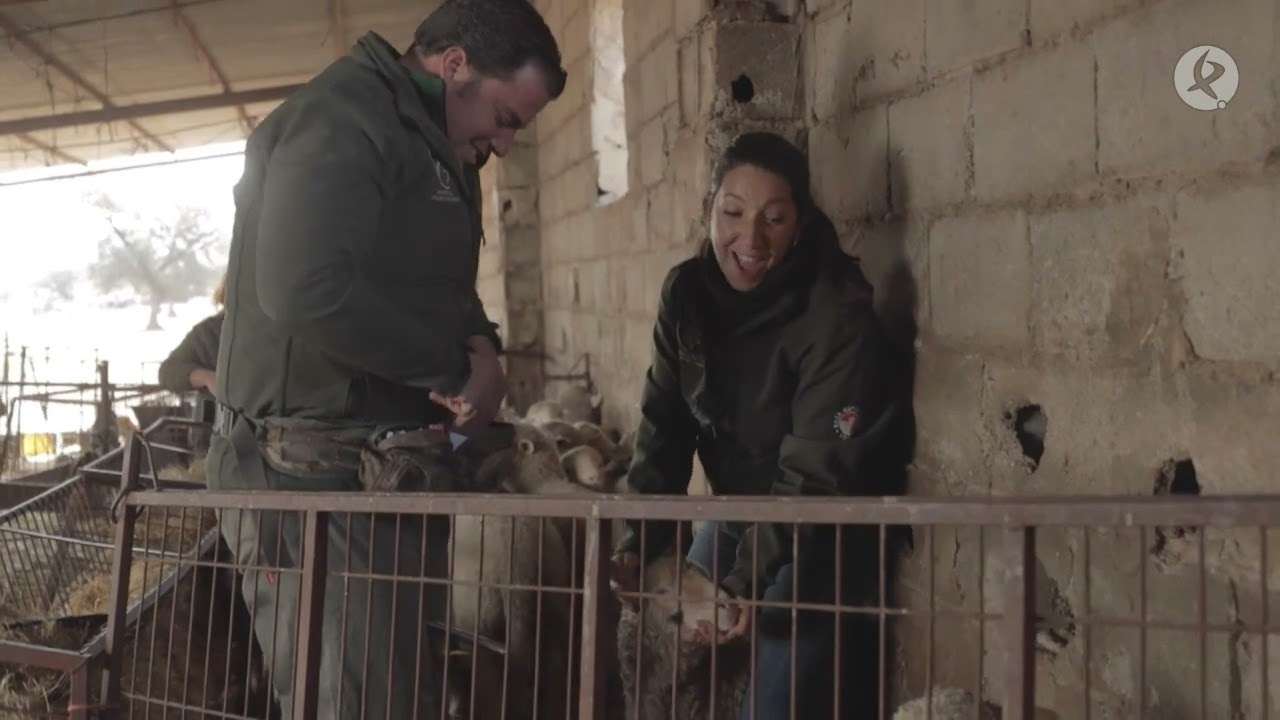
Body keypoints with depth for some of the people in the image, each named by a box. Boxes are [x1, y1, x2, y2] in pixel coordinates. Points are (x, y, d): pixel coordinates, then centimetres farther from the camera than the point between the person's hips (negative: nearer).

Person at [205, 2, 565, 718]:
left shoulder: (435, 149, 17)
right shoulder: (341, 118, -14)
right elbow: (305, 291, -30)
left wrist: (479, 344, 0)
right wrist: (456, 368, -17)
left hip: (395, 473, 10)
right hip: (316, 477, -10)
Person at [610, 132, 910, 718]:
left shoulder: (838, 316, -25)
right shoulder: (685, 292, -8)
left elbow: (815, 472, -27)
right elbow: (664, 427, -6)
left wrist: (750, 578, -36)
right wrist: (640, 542, -18)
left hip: (824, 535, -6)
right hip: (734, 516, 6)